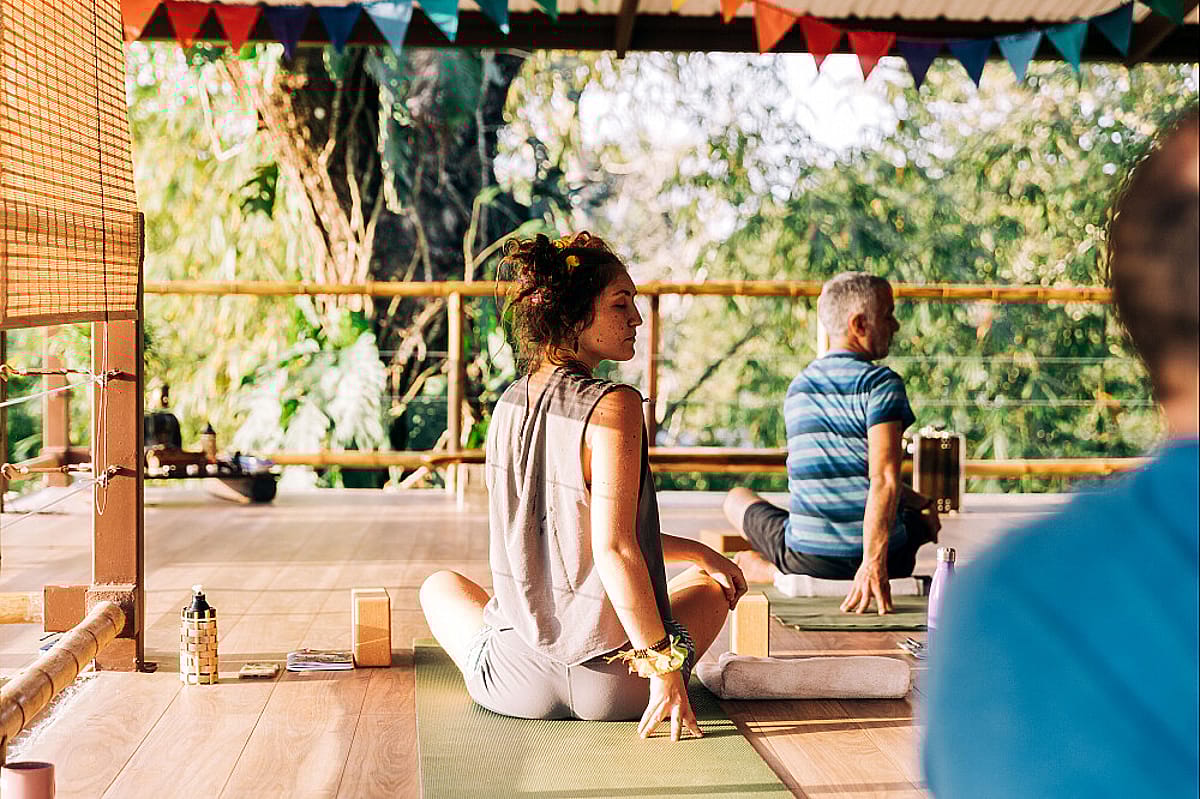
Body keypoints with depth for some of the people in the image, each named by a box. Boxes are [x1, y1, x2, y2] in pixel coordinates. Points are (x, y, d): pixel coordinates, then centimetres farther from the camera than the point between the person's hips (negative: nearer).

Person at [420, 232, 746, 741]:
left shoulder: (510, 404, 4)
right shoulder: (613, 405, -17)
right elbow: (614, 549, -23)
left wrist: (699, 552, 20)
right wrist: (665, 667, -16)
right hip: (617, 691, -4)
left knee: (441, 585, 36)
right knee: (710, 585, 28)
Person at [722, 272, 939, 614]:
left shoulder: (797, 389, 10)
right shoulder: (881, 383, -11)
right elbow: (885, 479, -24)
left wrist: (920, 502, 22)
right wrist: (874, 563, -29)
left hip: (807, 557, 3)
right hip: (881, 553, -3)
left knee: (737, 498, 31)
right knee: (926, 519, 34)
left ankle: (776, 571, 1)